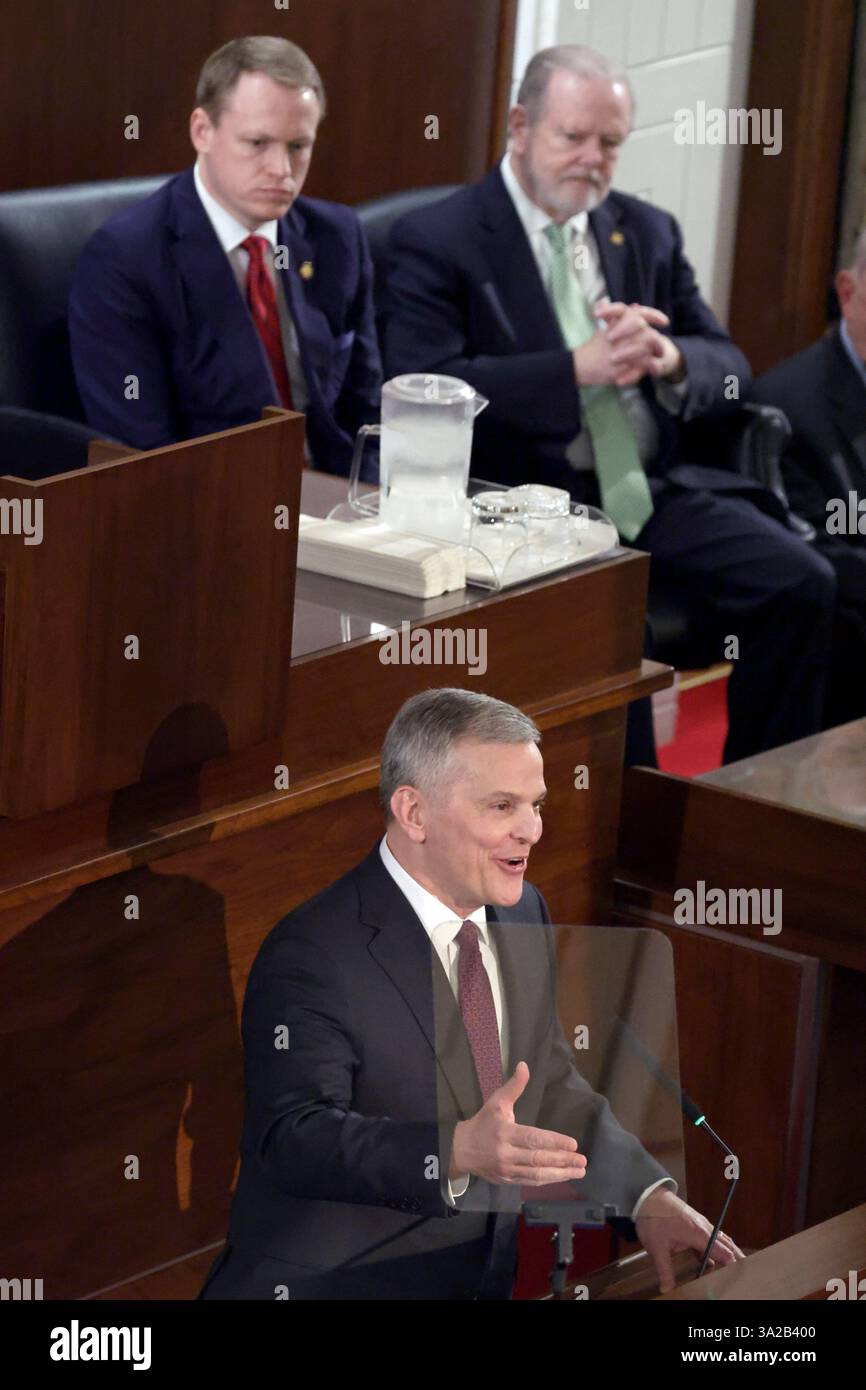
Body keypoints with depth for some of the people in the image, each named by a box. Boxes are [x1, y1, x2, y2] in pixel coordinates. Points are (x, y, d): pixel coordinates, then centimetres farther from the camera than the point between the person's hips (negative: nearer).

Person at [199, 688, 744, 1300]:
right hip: (330, 1284, -5)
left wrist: (649, 1196, -1)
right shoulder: (312, 956, -15)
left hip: (483, 1281, 5)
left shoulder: (522, 914, 8)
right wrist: (458, 1151, -38)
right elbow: (292, 1138, -24)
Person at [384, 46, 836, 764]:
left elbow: (728, 370, 17)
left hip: (656, 488, 6)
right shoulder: (435, 241, 1)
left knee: (802, 583, -17)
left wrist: (667, 357, -8)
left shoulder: (649, 232, 19)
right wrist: (579, 367, -20)